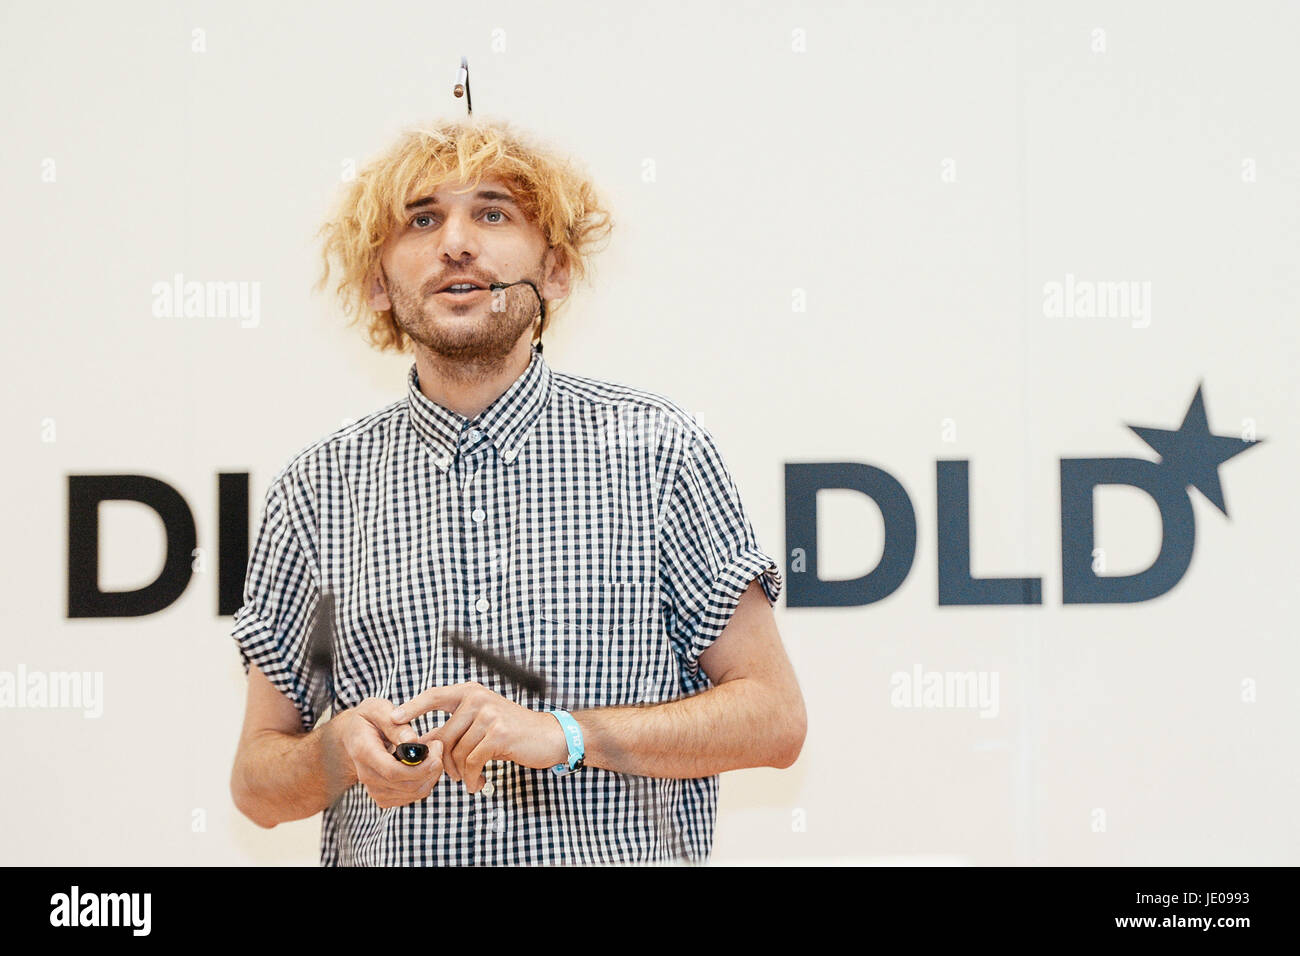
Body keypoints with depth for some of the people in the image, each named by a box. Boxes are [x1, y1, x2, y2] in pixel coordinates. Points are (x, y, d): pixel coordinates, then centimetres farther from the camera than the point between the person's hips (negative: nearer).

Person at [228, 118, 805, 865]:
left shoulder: (659, 448, 3)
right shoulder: (318, 490, 8)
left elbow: (774, 718, 1)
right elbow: (258, 787, 11)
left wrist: (566, 734, -10)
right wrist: (338, 753, -10)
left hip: (620, 856, -2)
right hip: (390, 866, 2)